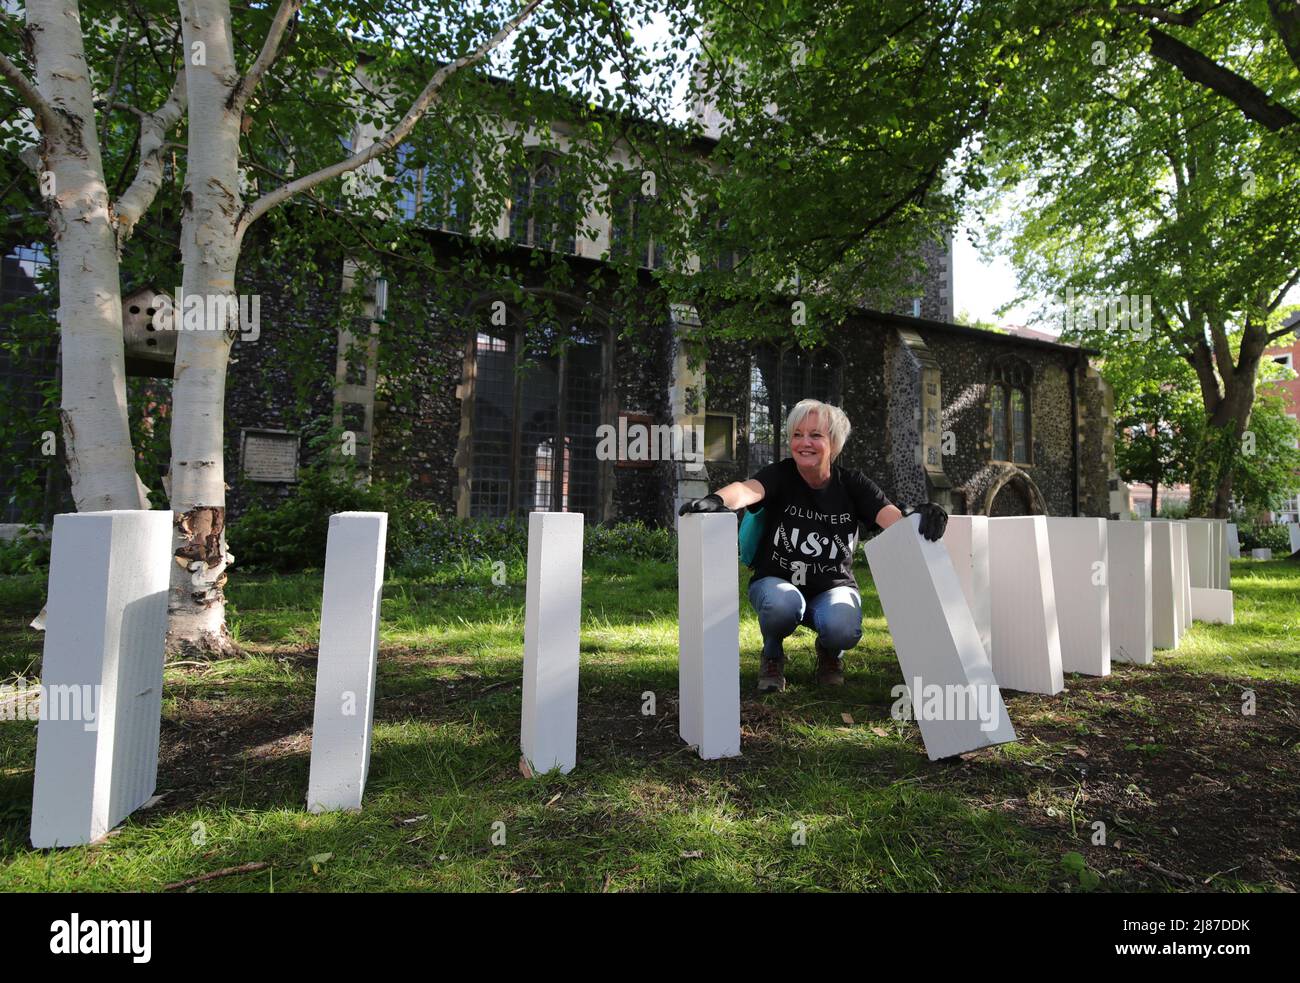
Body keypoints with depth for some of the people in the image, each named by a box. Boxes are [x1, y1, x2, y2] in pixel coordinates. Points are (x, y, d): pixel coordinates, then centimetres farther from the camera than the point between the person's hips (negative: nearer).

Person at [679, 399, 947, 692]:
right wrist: (717, 500, -57)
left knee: (843, 630, -30)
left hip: (834, 587, 1)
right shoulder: (780, 475, -11)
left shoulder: (851, 483, -5)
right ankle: (772, 655, 1)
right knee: (782, 605, -36)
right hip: (777, 582, -1)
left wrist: (920, 516, -43)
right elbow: (748, 489, -34)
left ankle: (829, 653, 11)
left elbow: (894, 519, -19)